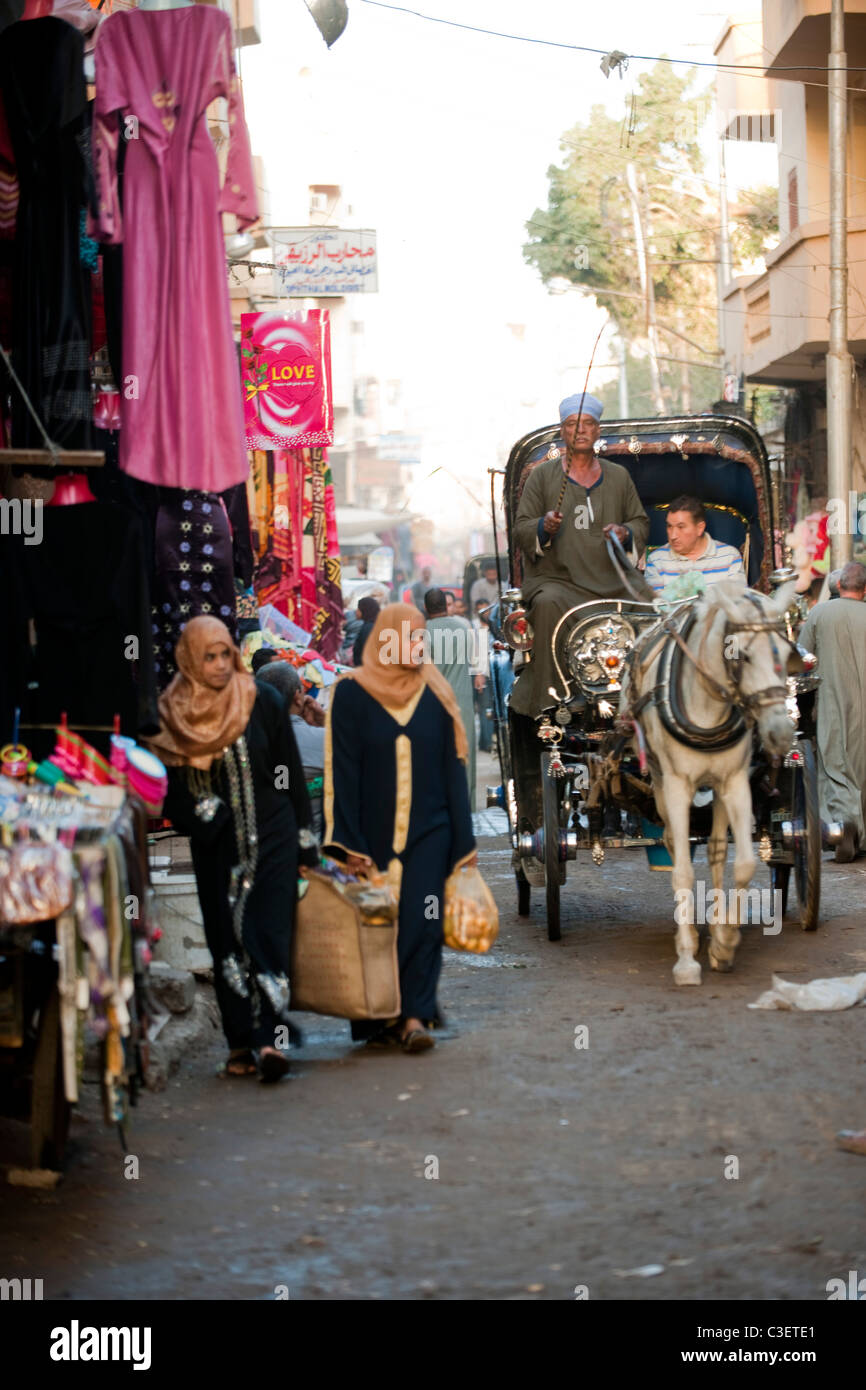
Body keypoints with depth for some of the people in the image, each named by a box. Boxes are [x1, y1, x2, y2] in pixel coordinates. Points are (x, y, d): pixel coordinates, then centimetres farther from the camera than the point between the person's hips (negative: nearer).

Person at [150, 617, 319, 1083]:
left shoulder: (263, 701, -1)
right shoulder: (171, 713, 1)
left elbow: (291, 774, 3)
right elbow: (169, 787, 6)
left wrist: (305, 842, 3)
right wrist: (200, 818, -11)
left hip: (271, 839, -2)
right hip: (215, 848, 2)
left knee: (268, 934, -10)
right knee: (226, 942, 3)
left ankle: (267, 1037, -14)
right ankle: (241, 1043, 10)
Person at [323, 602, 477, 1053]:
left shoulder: (434, 694, 6)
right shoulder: (351, 694, -2)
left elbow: (452, 771, 7)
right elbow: (343, 774, -5)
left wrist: (463, 841, 4)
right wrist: (350, 844, -12)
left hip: (428, 832, 1)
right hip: (374, 834, -1)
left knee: (421, 923, -7)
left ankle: (414, 1016, -8)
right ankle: (378, 1018, 14)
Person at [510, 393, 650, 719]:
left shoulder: (618, 476, 18)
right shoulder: (542, 475, 10)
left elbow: (641, 521, 21)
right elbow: (521, 527, 8)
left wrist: (626, 532, -2)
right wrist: (544, 527, -15)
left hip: (611, 580, 3)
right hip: (557, 578, -3)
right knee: (549, 605, -36)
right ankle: (545, 704, -30)